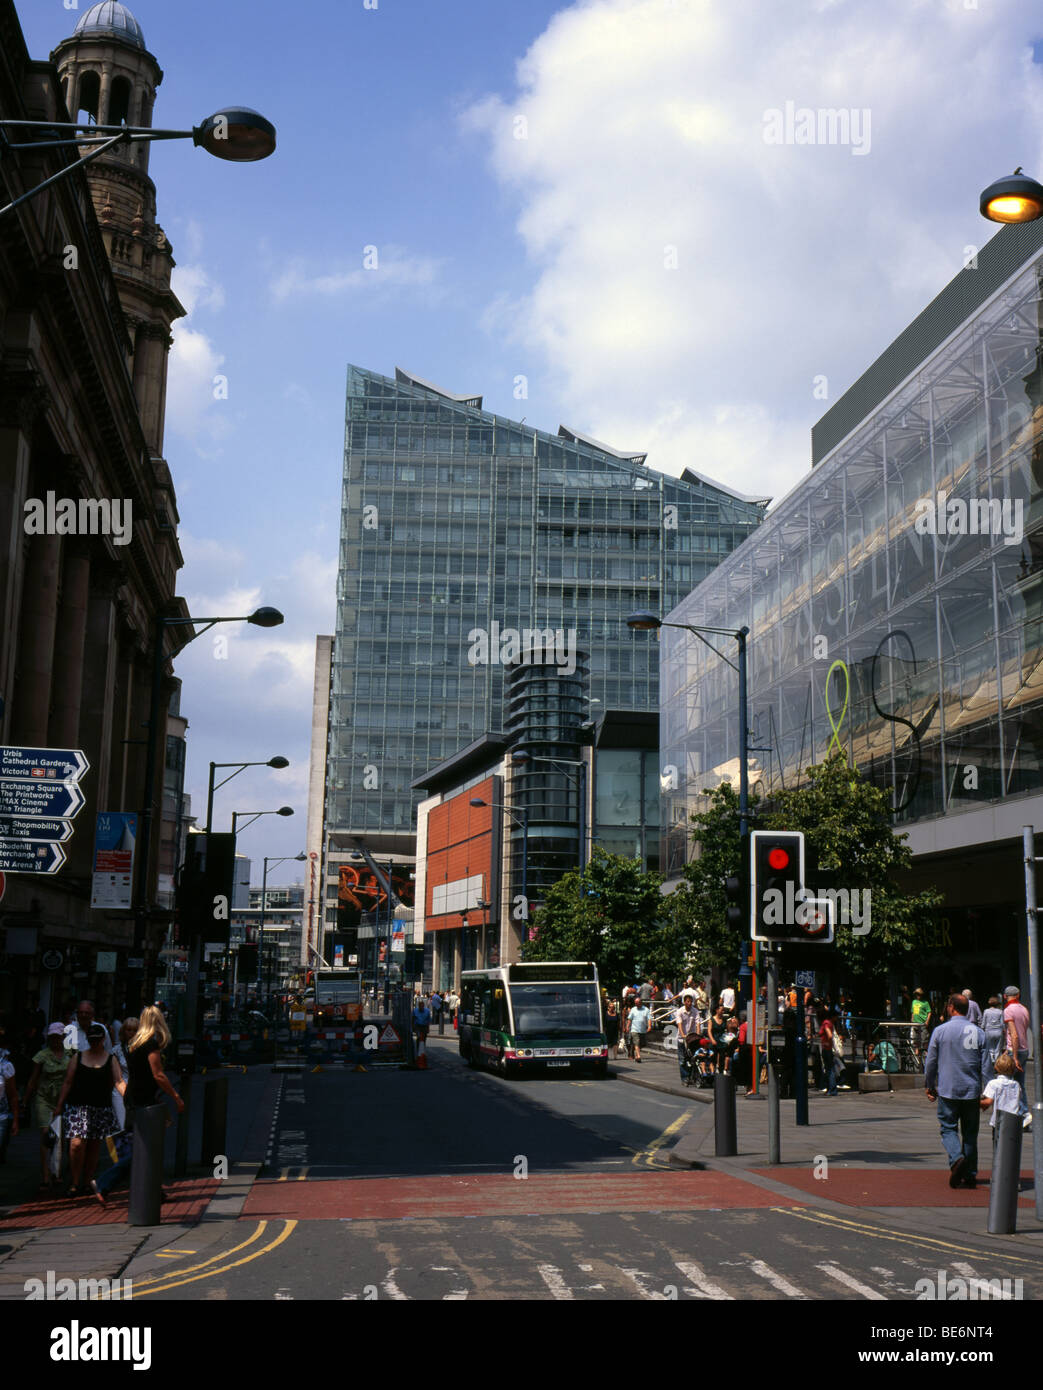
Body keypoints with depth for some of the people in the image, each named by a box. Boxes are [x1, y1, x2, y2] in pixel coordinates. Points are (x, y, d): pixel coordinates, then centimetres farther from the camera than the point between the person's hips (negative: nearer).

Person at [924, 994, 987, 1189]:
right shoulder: (978, 1032, 3)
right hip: (972, 1091, 3)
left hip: (948, 1090, -3)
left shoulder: (940, 1030, -4)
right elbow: (985, 1065, 4)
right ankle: (970, 1175, 10)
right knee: (970, 1132, 10)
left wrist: (929, 1086, 13)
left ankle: (956, 1158, -22)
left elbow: (931, 1062, 1)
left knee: (948, 1128, 4)